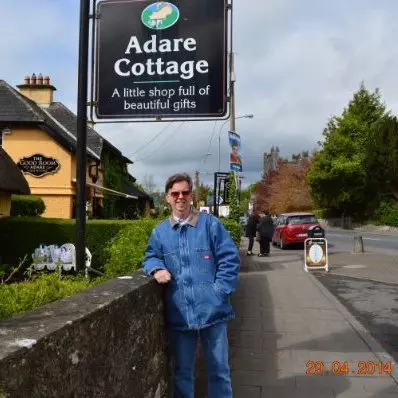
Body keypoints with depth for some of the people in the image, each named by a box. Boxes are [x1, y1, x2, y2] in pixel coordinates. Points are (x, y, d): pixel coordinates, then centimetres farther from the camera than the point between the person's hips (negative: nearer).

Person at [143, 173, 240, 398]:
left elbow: (230, 259, -3)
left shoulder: (210, 224, -1)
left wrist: (218, 292, -11)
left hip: (212, 310, -2)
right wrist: (157, 268, -11)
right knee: (183, 370, 17)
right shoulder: (160, 232, 8)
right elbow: (150, 256, 13)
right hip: (179, 313, 2)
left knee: (219, 369, 12)